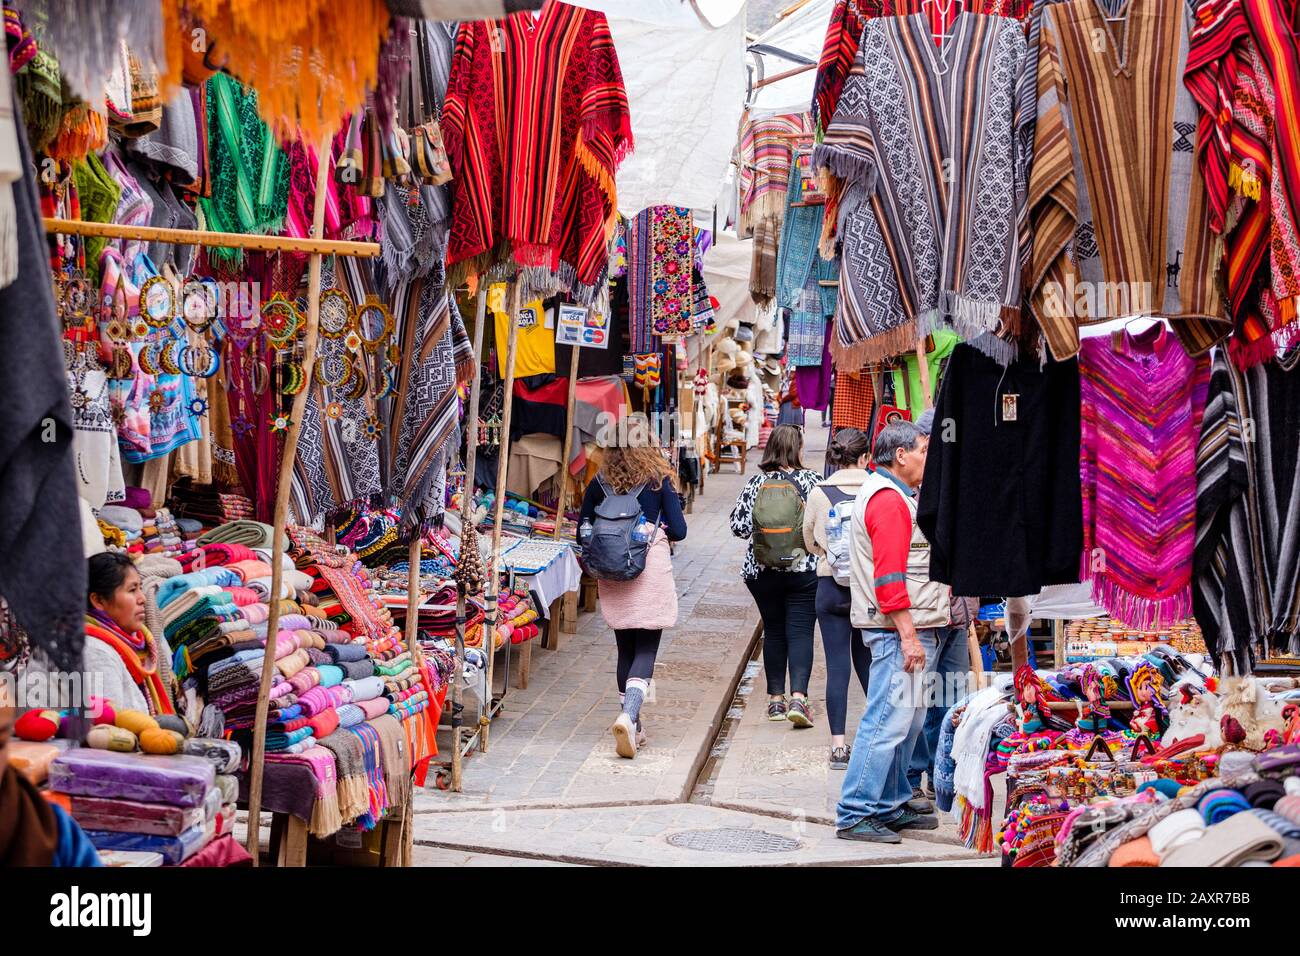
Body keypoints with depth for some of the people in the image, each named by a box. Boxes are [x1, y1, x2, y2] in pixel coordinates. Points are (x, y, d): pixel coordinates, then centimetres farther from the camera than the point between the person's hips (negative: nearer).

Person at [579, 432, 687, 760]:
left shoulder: (600, 484, 2)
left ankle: (632, 727, 19)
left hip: (612, 574, 3)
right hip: (652, 572, -3)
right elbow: (678, 531, -5)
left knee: (625, 650, 13)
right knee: (646, 650, -2)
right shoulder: (660, 481, -4)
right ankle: (628, 716, -25)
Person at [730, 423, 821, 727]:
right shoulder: (810, 481, -7)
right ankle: (798, 697, -13)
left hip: (763, 571, 2)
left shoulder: (756, 483, -3)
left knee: (773, 632, 13)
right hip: (805, 570, -2)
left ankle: (776, 699, 17)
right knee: (800, 632, 0)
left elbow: (739, 526, -4)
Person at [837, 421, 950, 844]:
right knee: (889, 720, -11)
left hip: (910, 626, 11)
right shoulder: (888, 499, -14)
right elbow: (889, 578, -20)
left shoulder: (895, 495, 21)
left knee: (907, 721, 15)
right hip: (898, 628, -11)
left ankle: (891, 806, 22)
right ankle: (855, 815, -9)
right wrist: (908, 636, -22)